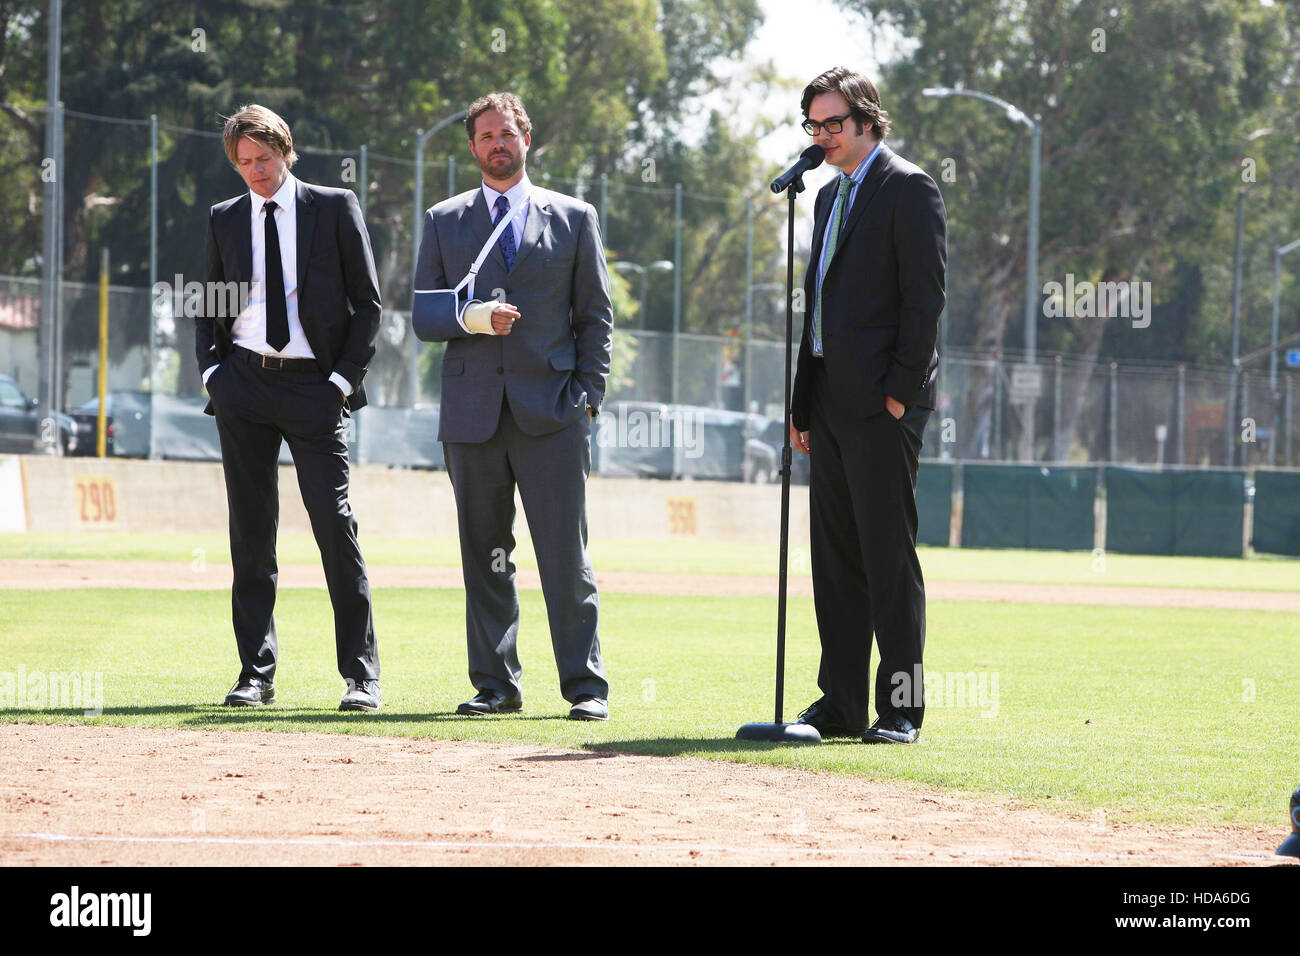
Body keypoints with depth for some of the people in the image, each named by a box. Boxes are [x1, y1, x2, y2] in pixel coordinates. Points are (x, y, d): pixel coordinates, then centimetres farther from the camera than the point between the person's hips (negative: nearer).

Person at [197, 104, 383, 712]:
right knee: (250, 531, 3)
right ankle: (256, 673, 8)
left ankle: (361, 675, -4)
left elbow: (367, 303, 3)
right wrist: (211, 370, 3)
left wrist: (344, 379, -6)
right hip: (243, 386, 3)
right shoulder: (225, 219, 12)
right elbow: (209, 307, 20)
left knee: (336, 526, -8)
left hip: (315, 387, -3)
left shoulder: (335, 208, 3)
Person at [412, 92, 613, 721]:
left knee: (566, 556, -5)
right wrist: (474, 317, -11)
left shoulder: (574, 218, 11)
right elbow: (423, 313, 9)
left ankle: (586, 685, -1)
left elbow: (595, 314, 9)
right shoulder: (444, 222, 14)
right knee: (484, 555, 4)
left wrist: (587, 394, -1)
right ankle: (496, 684, 10)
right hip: (473, 410, 2)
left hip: (551, 410, -2)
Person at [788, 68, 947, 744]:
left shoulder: (908, 188, -6)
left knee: (889, 557, -7)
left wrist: (901, 390, -16)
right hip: (829, 401, 9)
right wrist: (802, 402, 16)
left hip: (881, 405, -9)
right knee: (835, 558, 8)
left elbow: (925, 296, -12)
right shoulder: (831, 195, 20)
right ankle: (841, 705, 12)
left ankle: (900, 707, -4)